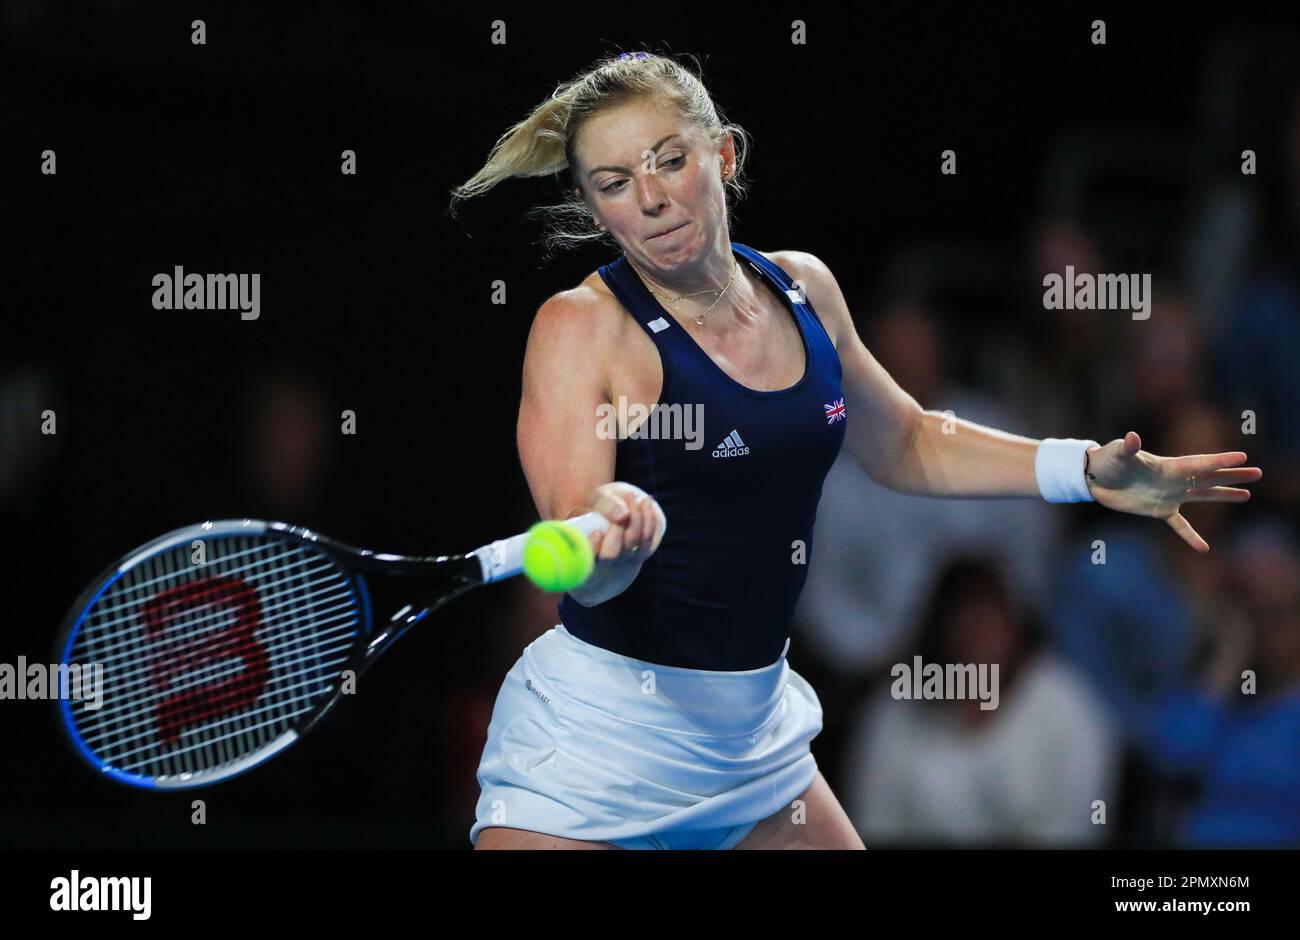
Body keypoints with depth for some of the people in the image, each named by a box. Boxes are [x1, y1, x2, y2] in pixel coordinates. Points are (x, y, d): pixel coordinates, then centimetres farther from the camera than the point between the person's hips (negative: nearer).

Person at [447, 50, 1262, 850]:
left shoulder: (803, 289, 3)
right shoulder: (581, 326, -15)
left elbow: (906, 444, 21)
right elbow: (583, 578, -23)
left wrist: (1086, 470, 10)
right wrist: (615, 523, -46)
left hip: (754, 729, 6)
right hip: (597, 741, -6)